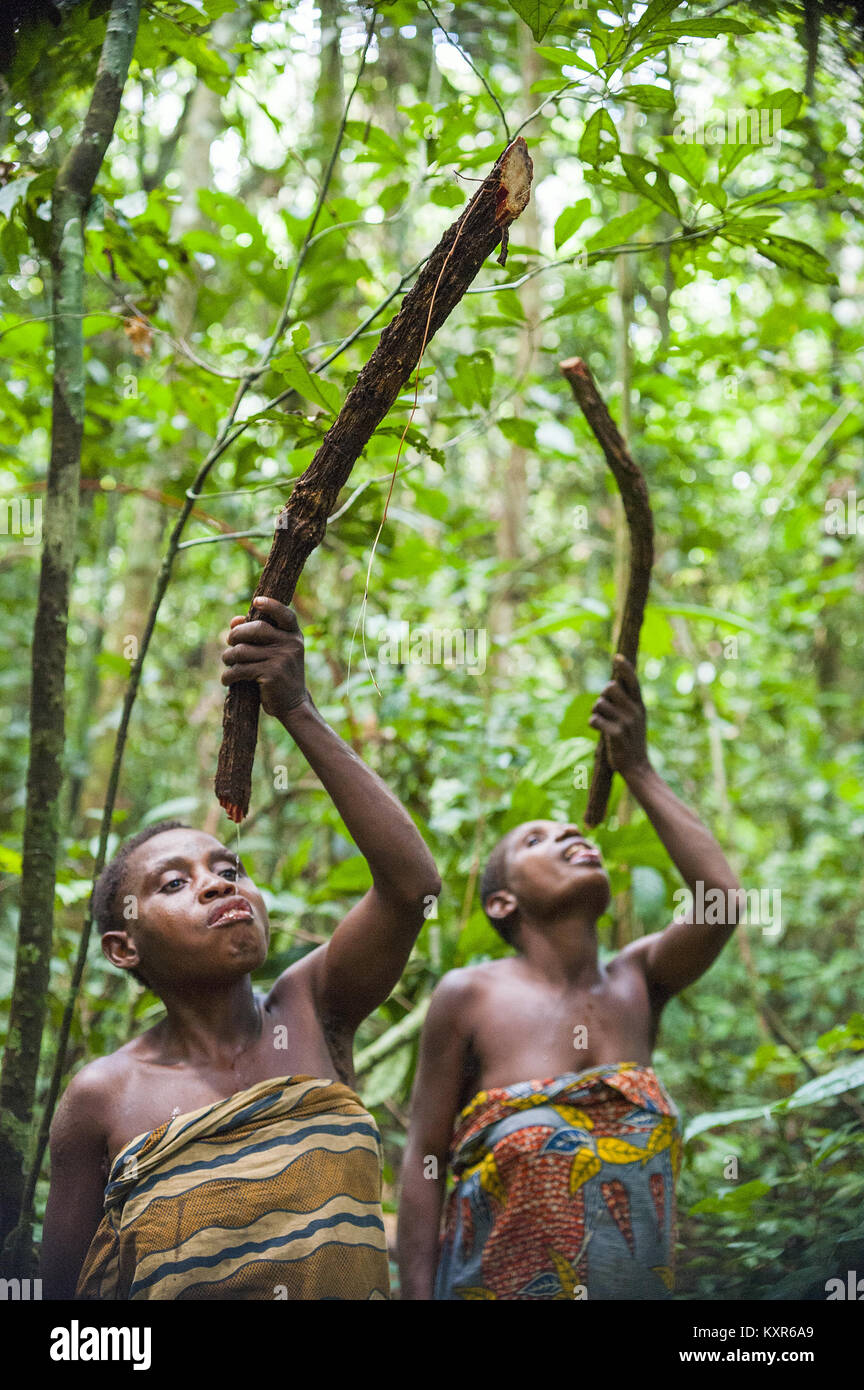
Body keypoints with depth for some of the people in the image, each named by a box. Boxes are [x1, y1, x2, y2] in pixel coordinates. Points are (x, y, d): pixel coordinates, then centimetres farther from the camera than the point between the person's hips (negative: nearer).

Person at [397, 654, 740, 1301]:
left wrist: (638, 769, -14)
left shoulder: (638, 981, 1)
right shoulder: (469, 997, -6)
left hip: (639, 1282, 3)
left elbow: (722, 903, -16)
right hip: (498, 1283, -3)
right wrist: (417, 1297, -9)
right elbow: (424, 1163, -4)